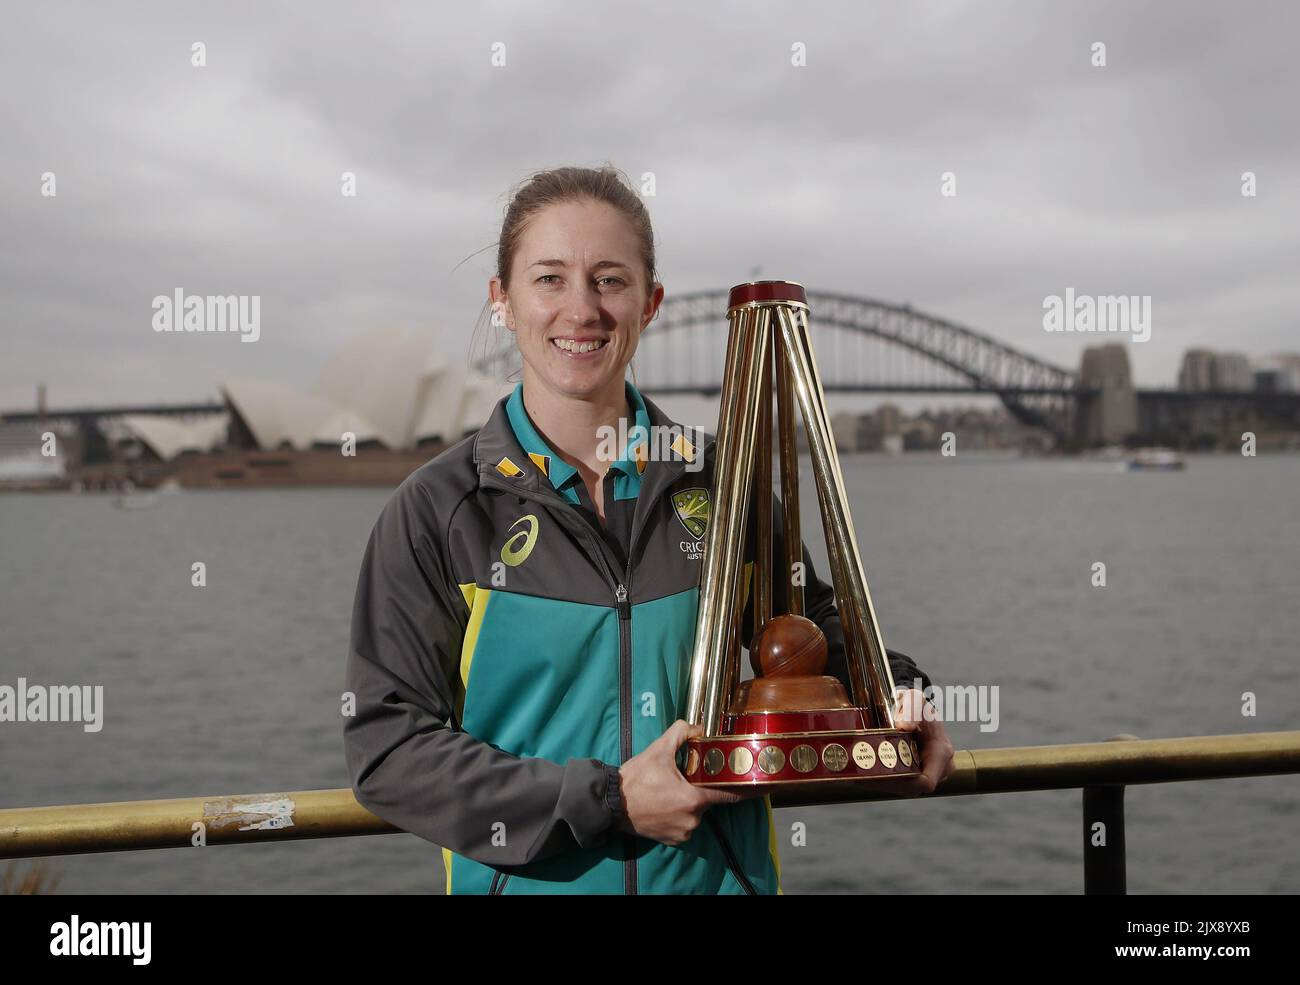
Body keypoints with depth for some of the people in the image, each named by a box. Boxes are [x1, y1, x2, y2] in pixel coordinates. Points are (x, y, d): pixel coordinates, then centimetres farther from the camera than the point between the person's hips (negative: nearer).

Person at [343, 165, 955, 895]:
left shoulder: (720, 482, -2)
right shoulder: (437, 511, -10)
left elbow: (816, 628, 14)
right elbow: (386, 745, -13)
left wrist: (896, 701, -6)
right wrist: (607, 802, -20)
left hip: (721, 874, 3)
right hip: (529, 878, -2)